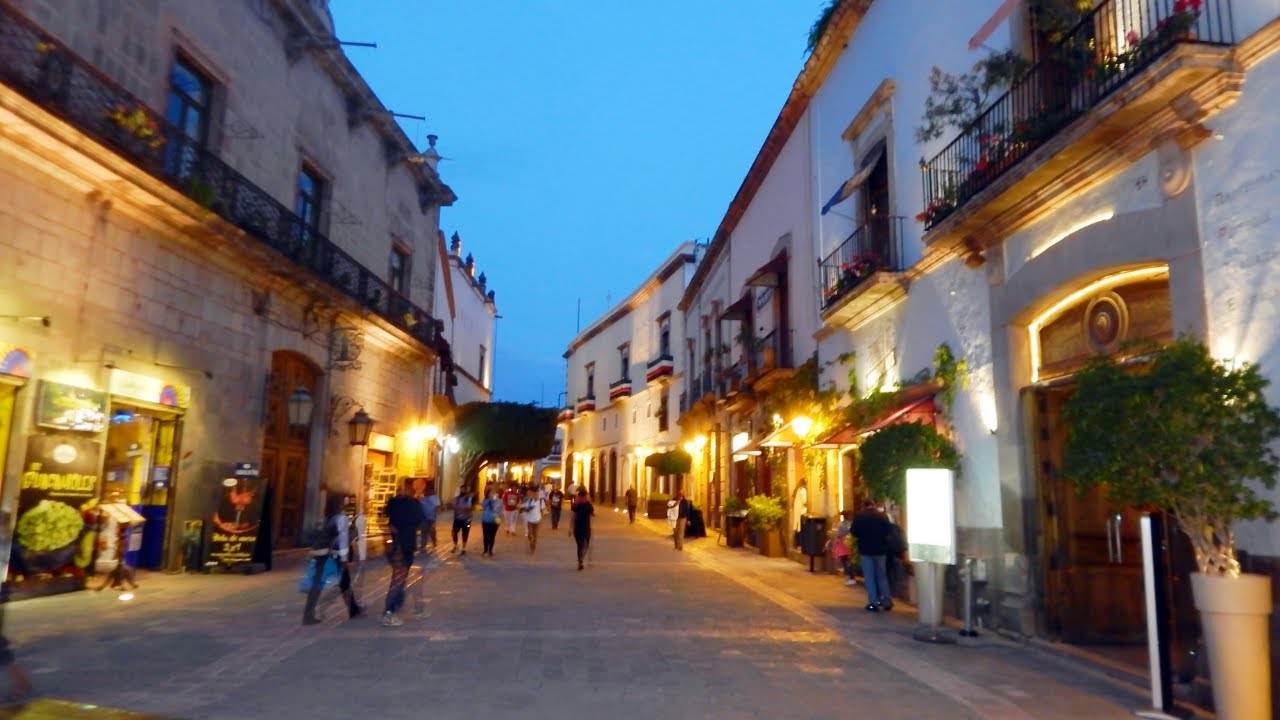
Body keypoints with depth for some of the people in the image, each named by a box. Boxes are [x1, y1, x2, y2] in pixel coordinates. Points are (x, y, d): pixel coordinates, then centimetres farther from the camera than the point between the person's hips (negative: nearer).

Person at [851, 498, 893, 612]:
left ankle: (874, 603, 2)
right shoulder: (882, 515, -3)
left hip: (865, 549, -2)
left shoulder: (858, 516, -7)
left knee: (869, 577, 4)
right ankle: (887, 602, 12)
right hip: (880, 549, 2)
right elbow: (888, 531, -1)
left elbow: (854, 532, -7)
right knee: (882, 575, 13)